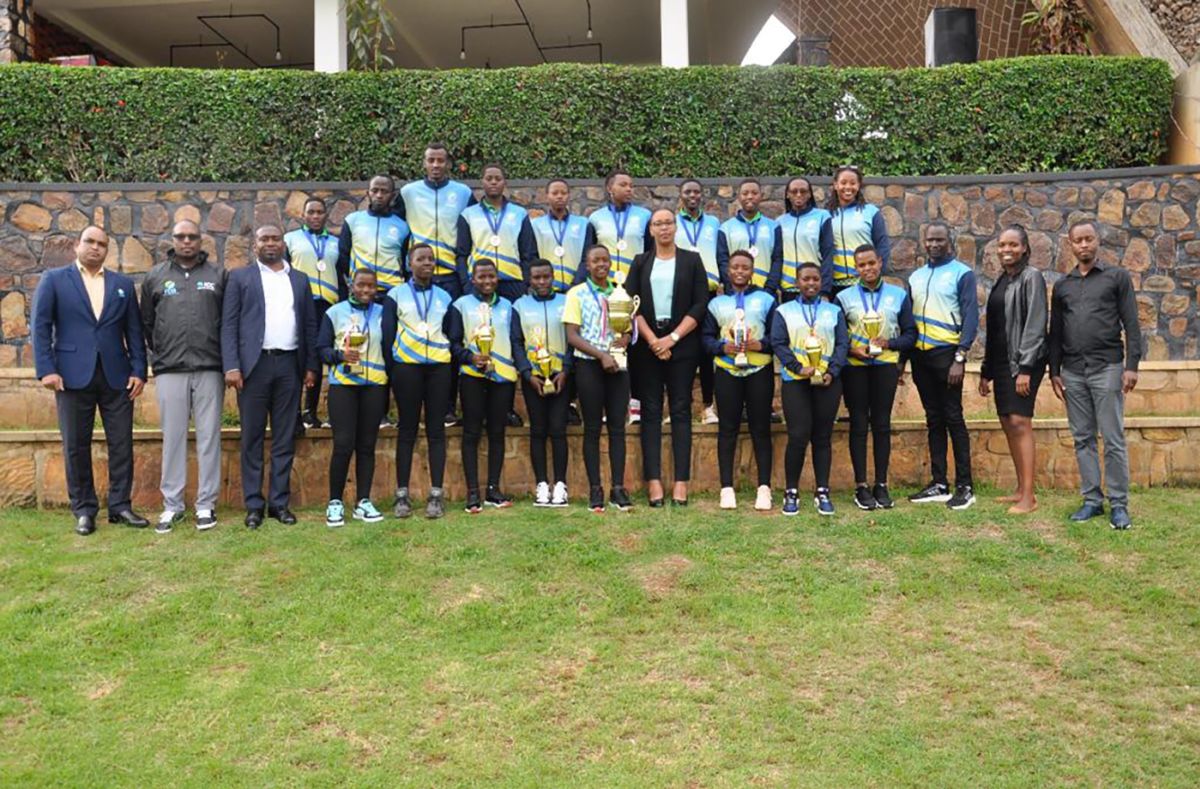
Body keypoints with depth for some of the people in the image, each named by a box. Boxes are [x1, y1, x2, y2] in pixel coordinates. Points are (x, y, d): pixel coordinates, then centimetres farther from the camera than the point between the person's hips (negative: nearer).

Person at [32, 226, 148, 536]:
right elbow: (41, 326, 1)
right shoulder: (53, 279, 7)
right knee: (76, 446, 4)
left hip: (116, 376, 2)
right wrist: (46, 369, -9)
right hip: (73, 376, -2)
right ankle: (84, 510, 13)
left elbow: (134, 331, 9)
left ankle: (120, 506, 11)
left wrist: (139, 371, 0)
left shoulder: (123, 284, 13)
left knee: (121, 443, 2)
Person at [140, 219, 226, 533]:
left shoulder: (218, 275, 7)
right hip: (170, 371, 1)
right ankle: (172, 505, 13)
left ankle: (206, 504, 10)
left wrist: (227, 359, 3)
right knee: (173, 438, 5)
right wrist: (157, 355, 8)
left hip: (209, 369, -1)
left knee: (209, 437, 2)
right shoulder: (155, 277, 11)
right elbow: (146, 322, 14)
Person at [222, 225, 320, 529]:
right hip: (255, 364, -2)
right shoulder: (240, 277, 7)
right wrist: (231, 366, -10)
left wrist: (311, 366, 5)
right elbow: (229, 324, 0)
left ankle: (280, 502, 11)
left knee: (285, 438, 5)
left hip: (289, 365, 2)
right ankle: (254, 505, 6)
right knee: (252, 438, 1)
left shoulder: (300, 280, 15)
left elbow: (310, 325, 13)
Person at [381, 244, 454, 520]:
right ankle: (402, 494, 4)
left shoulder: (444, 297, 14)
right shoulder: (395, 295, 7)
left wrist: (452, 371, 5)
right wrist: (390, 371, -3)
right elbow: (387, 335, 4)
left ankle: (436, 494, 2)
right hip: (406, 366, -2)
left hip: (439, 366, 2)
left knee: (436, 430, 1)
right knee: (407, 429, 0)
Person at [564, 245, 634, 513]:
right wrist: (601, 355, -16)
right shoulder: (577, 294, 2)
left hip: (618, 365, 3)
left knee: (618, 427, 2)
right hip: (589, 364, -3)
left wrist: (626, 337, -7)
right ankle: (595, 489, 5)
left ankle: (618, 488, 5)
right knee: (592, 428, 1)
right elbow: (572, 336, -5)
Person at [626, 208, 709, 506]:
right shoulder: (640, 262, 11)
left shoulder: (692, 260, 7)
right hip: (647, 345, 1)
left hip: (682, 345, -1)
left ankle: (681, 482, -3)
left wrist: (673, 338, -10)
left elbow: (700, 305, -1)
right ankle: (653, 481, -2)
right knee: (651, 411, -1)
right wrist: (652, 340, -9)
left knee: (681, 410, -2)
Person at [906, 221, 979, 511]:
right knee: (933, 420, 9)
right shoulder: (916, 276, 15)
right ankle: (939, 484, 14)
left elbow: (971, 317, -9)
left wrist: (960, 358, -16)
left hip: (946, 354, -5)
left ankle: (965, 487, 2)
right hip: (920, 355, 6)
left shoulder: (962, 273, -3)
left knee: (953, 419, -4)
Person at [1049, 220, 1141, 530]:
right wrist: (1054, 371, 9)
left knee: (1113, 440, -3)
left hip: (1107, 368, -4)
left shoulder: (1117, 277, 4)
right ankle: (1092, 500, 14)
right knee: (1083, 439, 7)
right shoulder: (1062, 286, 13)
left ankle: (1119, 504, 3)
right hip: (1072, 373, 4)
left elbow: (1131, 324, 0)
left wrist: (1132, 365, -9)